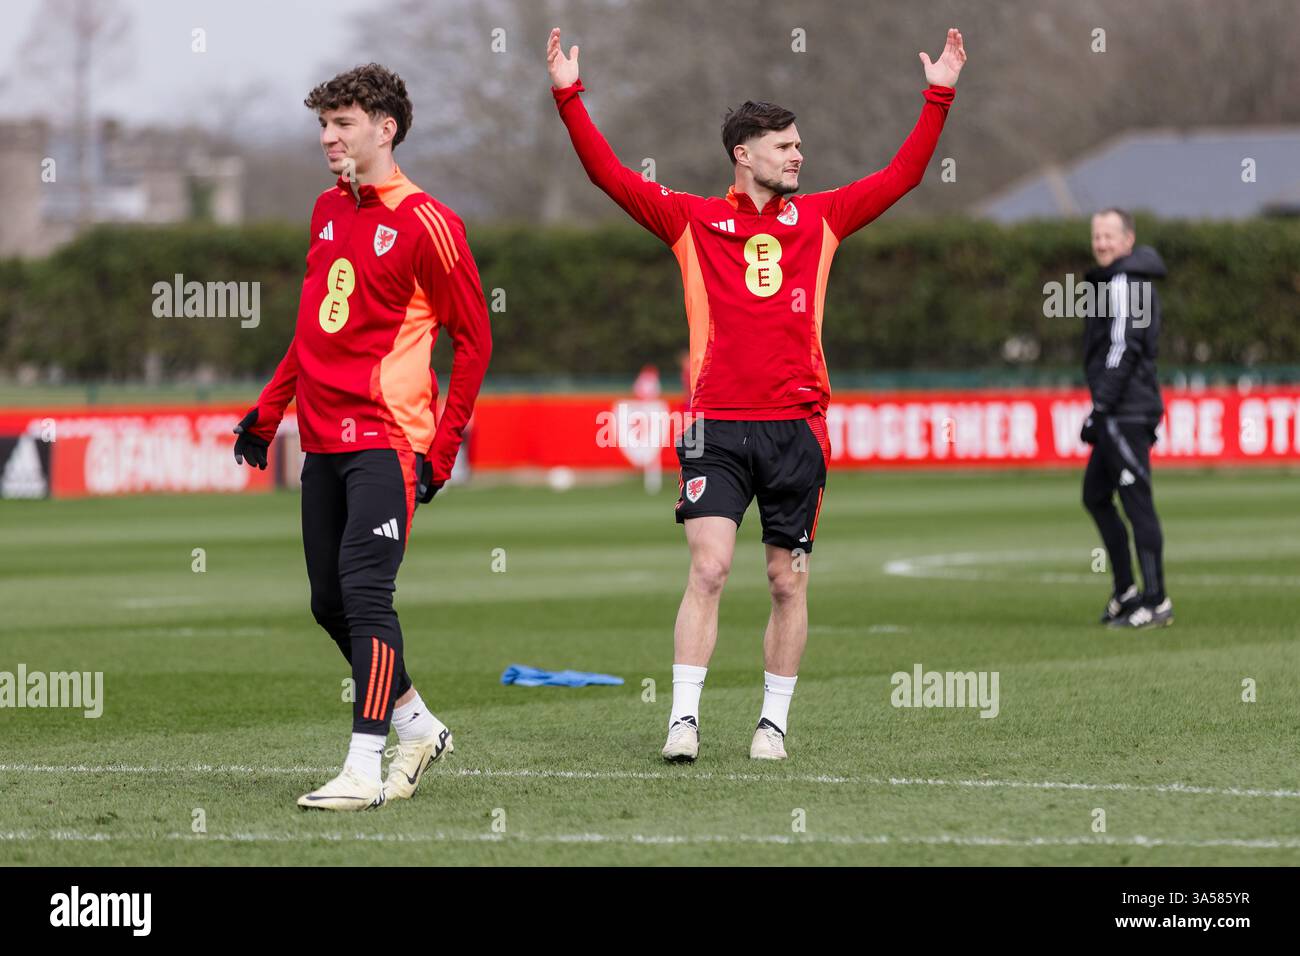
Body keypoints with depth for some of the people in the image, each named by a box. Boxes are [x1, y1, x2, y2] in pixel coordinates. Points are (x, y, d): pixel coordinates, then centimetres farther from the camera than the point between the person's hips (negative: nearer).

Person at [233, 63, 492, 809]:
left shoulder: (425, 223, -8)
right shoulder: (329, 210, 14)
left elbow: (474, 339, -6)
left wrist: (443, 448, -10)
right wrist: (268, 413, 22)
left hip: (386, 439, -8)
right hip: (324, 439, 8)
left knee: (365, 591, -15)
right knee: (330, 600, 9)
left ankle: (365, 769, -15)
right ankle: (419, 728, 27)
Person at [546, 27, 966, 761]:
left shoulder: (820, 218, 11)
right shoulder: (693, 221, 5)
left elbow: (903, 175, 16)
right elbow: (613, 176, 2)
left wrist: (939, 97, 14)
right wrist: (569, 96, -4)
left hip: (796, 425, 2)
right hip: (718, 426, -2)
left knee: (788, 581, 6)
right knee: (708, 568, -13)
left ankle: (775, 722, 15)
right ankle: (684, 719, -11)